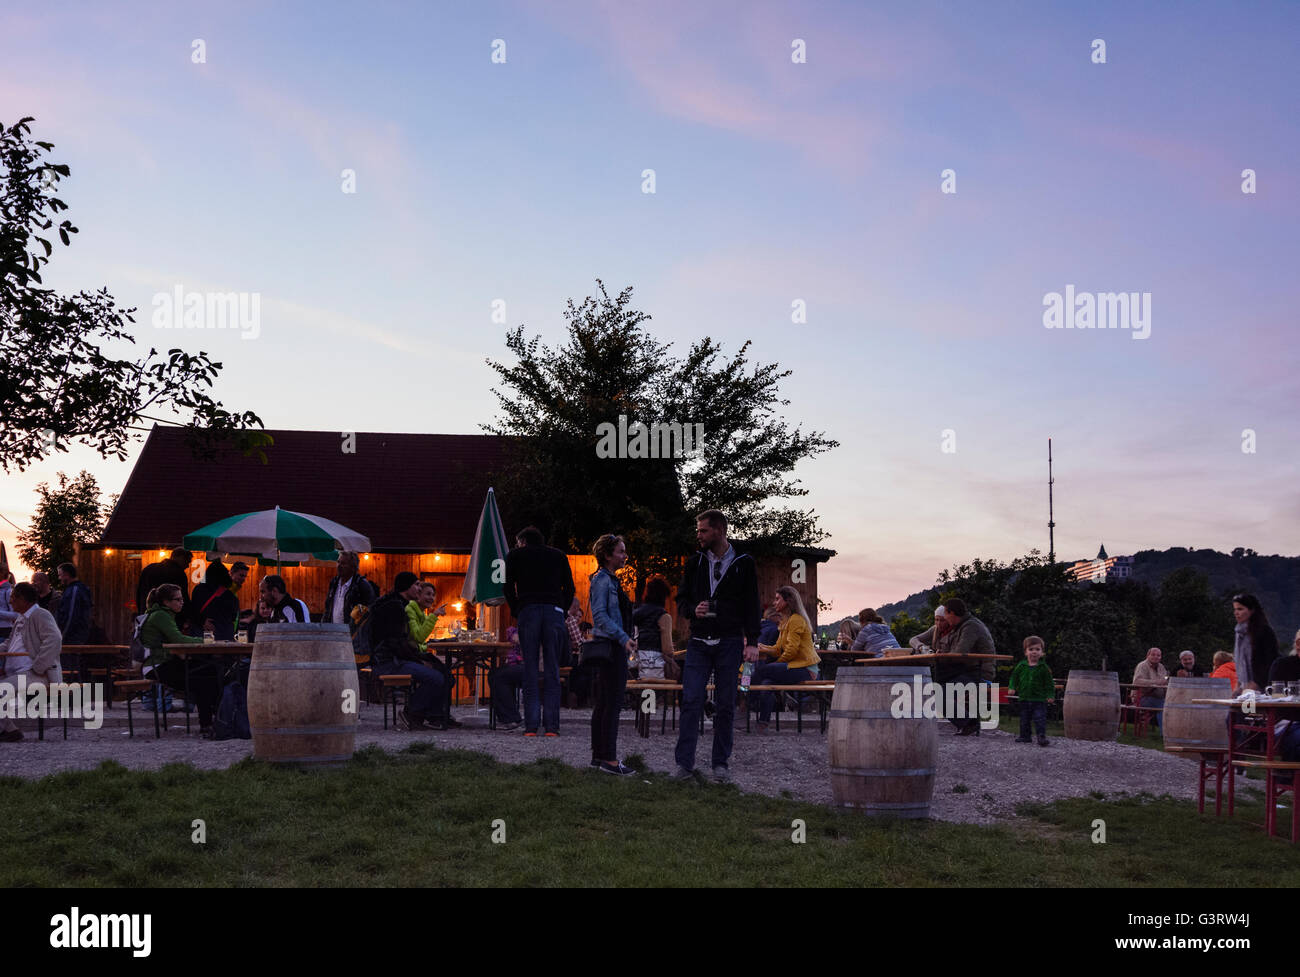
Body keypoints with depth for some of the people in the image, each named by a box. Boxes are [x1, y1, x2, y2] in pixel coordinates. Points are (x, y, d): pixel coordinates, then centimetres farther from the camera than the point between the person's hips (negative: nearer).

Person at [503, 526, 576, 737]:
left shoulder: (515, 555, 16)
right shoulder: (558, 555, 21)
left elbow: (509, 587, 7)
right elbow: (570, 588, 13)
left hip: (528, 611, -1)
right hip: (554, 612, 1)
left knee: (530, 669, 0)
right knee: (552, 669, 2)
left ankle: (531, 725, -5)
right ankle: (552, 725, -3)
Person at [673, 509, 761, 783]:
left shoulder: (744, 563, 3)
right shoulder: (695, 562, 9)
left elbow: (752, 605, 3)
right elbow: (681, 599, 14)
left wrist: (752, 642, -4)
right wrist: (693, 610, -9)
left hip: (729, 643, -1)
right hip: (699, 642, 2)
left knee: (725, 705, 2)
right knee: (691, 701, -7)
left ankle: (721, 763, 10)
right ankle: (684, 763, -4)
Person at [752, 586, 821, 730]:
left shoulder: (796, 620, -11)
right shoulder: (786, 621, 21)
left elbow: (791, 650, -17)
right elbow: (778, 649, 15)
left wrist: (777, 664, -3)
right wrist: (761, 648, -2)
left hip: (804, 669, -8)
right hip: (795, 666, 8)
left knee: (761, 669, -19)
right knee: (766, 683, -17)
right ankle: (762, 723, -20)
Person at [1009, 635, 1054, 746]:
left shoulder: (1044, 668, -4)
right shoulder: (1021, 666, 2)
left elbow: (1049, 683, 0)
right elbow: (1014, 677, 12)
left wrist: (1050, 696, -7)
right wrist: (1012, 688, -1)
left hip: (1039, 700, -3)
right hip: (1024, 699, 3)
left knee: (1040, 719, -9)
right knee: (1024, 720, 12)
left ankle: (1042, 736, -6)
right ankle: (1025, 736, 23)